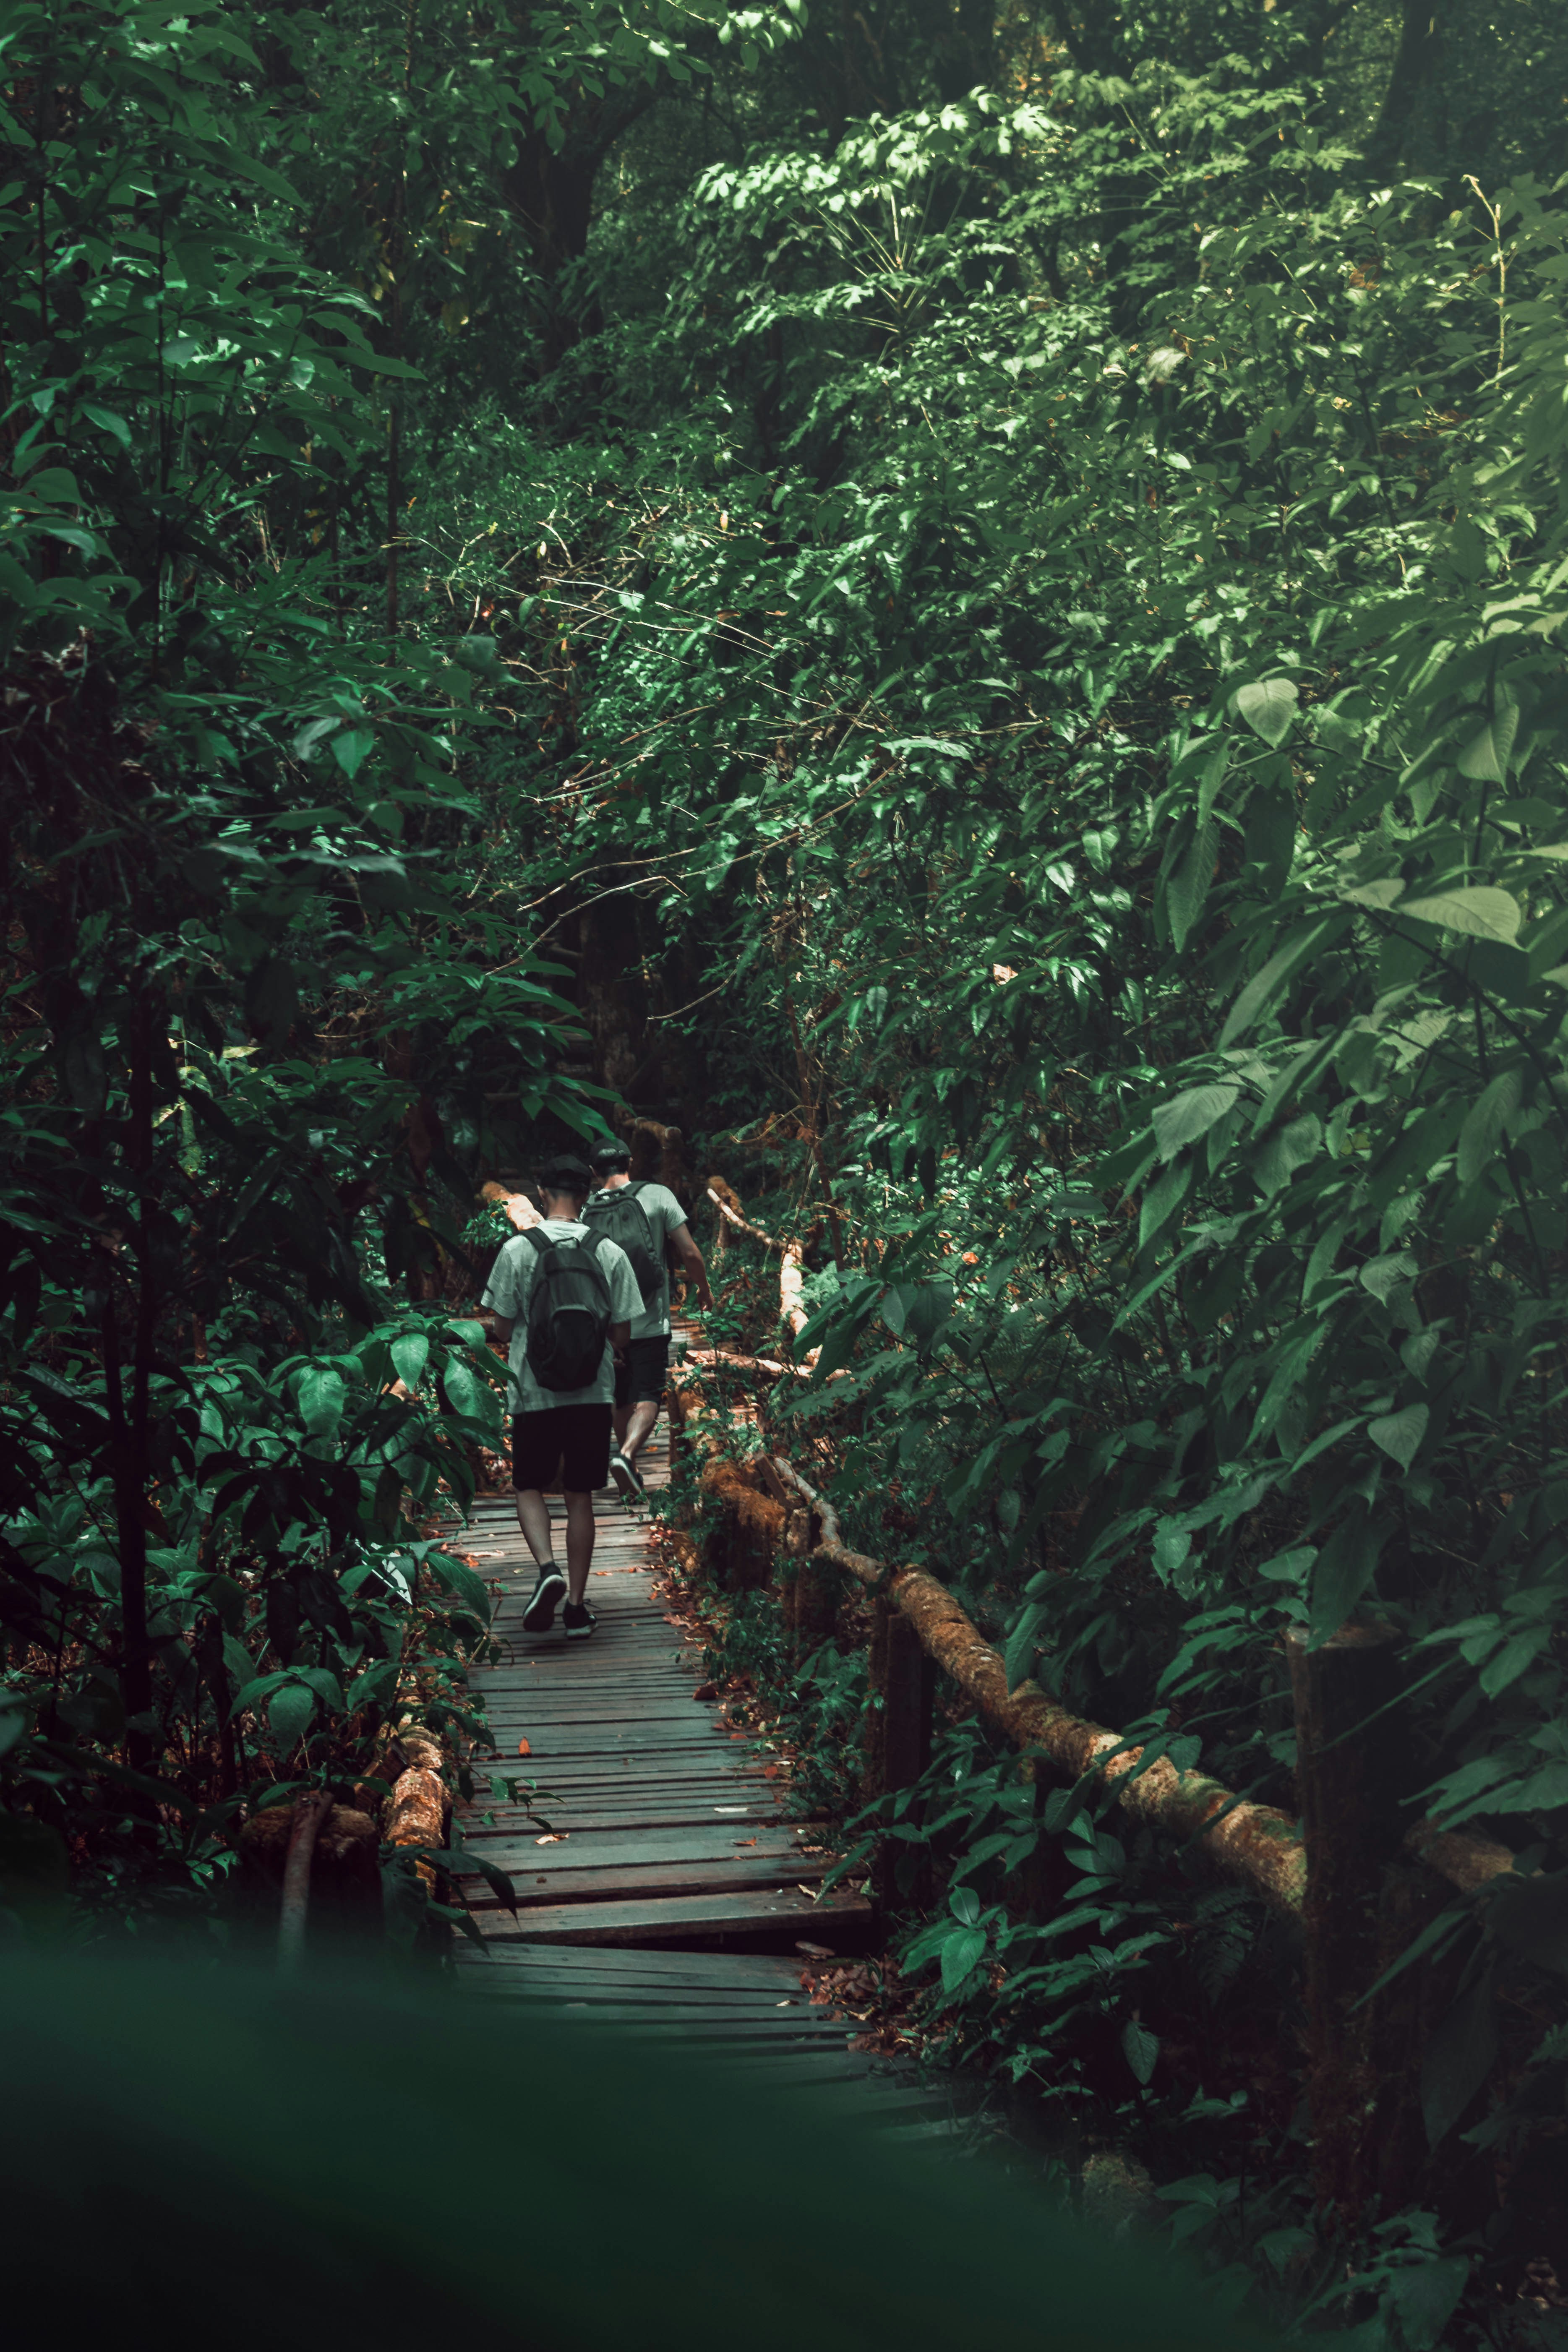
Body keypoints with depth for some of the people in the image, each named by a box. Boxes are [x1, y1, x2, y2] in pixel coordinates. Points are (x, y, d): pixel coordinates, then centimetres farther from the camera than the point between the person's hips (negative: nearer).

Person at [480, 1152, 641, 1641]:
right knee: (580, 1497, 10)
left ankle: (548, 1569, -12)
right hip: (593, 1394, 2)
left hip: (534, 1393, -1)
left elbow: (502, 1328, -1)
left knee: (530, 1488, 13)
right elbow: (622, 1335, 1)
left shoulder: (518, 1250, -7)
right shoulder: (610, 1253, -2)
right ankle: (577, 1606, 11)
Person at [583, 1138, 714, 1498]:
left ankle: (630, 1475, 23)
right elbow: (689, 1253, -6)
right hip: (650, 1322, -3)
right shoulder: (657, 1196, -4)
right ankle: (626, 1454, -27)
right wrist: (704, 1289, 12)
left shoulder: (586, 1212, 3)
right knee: (647, 1400, -3)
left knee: (623, 1402, 17)